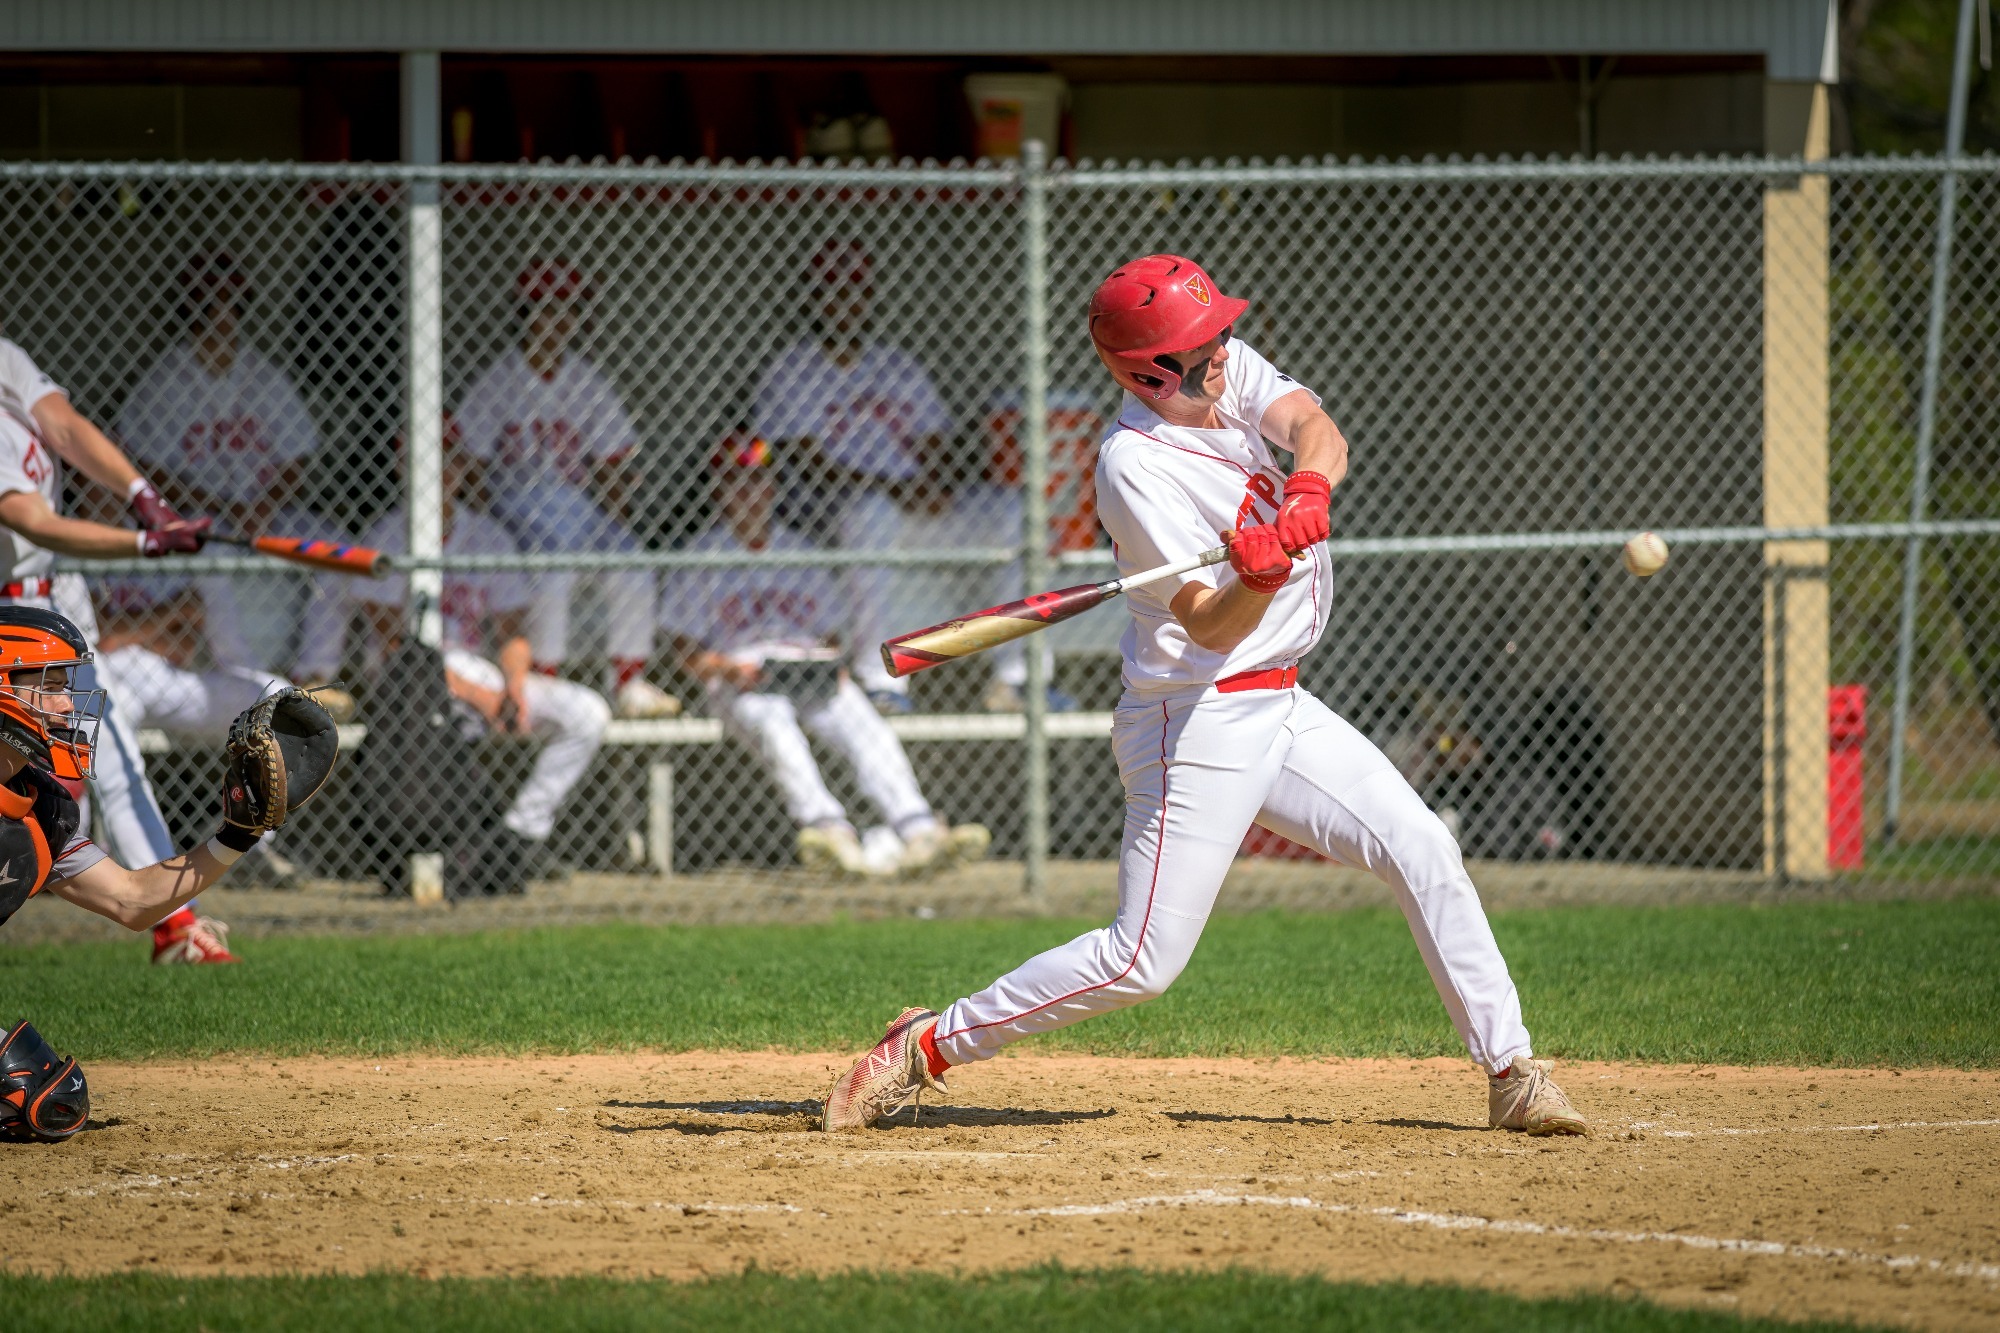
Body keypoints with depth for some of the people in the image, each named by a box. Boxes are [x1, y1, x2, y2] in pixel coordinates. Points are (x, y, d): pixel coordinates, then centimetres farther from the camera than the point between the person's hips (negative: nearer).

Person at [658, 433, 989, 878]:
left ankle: (920, 832, -43)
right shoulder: (703, 555, 10)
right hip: (740, 681, -3)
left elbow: (829, 635, 22)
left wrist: (833, 665, -2)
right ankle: (830, 831, -57)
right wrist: (724, 669, -17)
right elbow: (686, 647, 4)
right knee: (773, 726, -37)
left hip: (813, 672, 4)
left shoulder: (799, 551, 22)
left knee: (866, 726, -25)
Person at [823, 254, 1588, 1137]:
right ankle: (926, 1047, 0)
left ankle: (1510, 1073, 3)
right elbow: (1212, 627, -24)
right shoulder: (1135, 465, -20)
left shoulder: (1233, 370, 1)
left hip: (1280, 708, 8)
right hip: (1199, 722, -8)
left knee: (1423, 850, -1)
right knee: (1144, 959, -10)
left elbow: (1316, 430, -15)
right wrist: (1259, 576, -45)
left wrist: (1307, 490, -36)